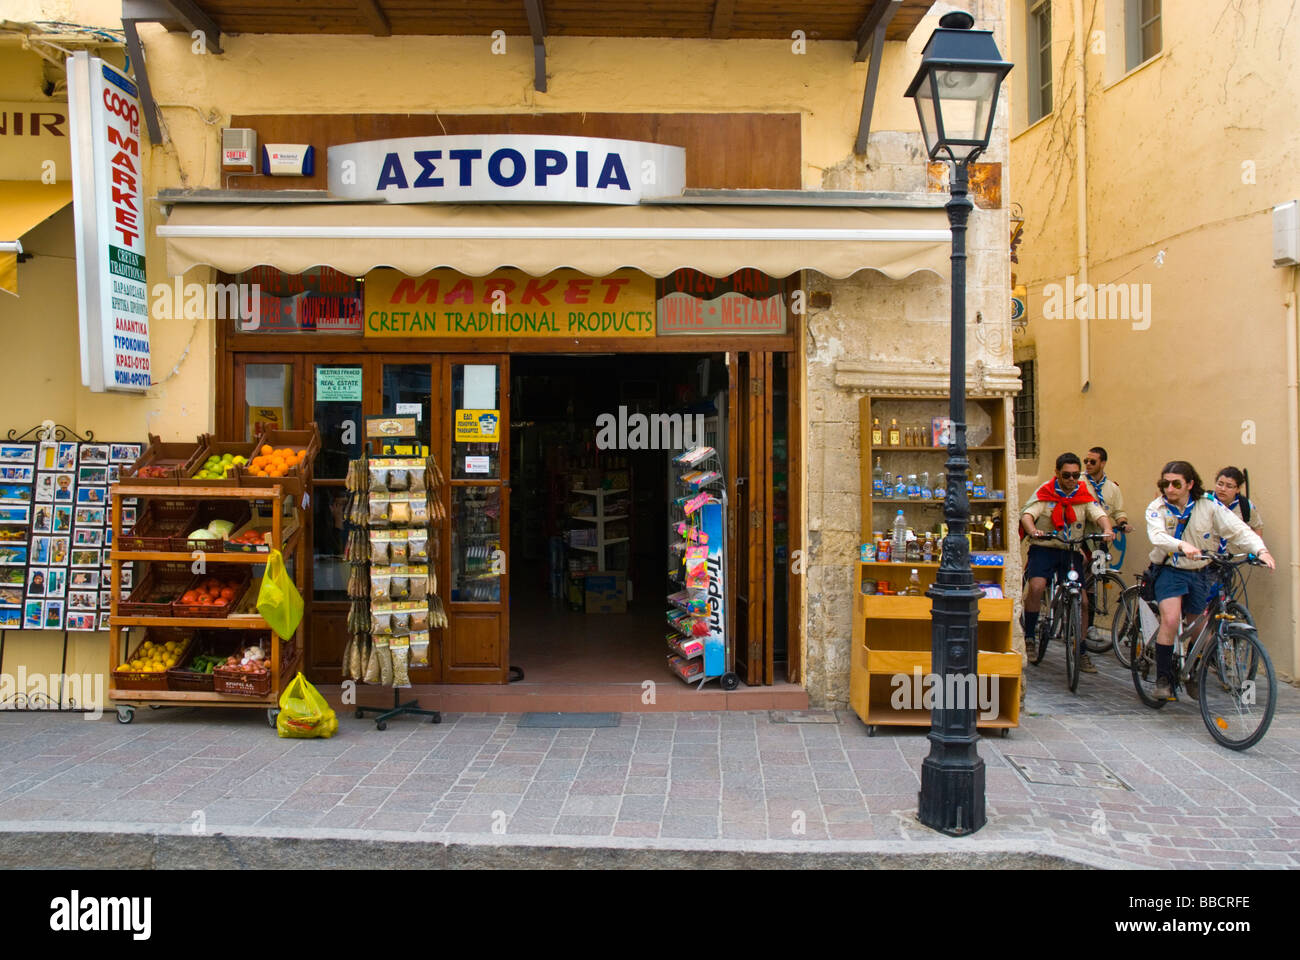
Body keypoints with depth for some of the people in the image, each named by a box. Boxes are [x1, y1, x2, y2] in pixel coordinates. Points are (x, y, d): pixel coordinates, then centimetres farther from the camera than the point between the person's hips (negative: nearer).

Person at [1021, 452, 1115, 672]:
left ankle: (1081, 652, 12)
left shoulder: (1085, 496, 7)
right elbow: (1027, 514, -14)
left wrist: (1107, 529, -30)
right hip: (1044, 548, -3)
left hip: (1072, 552, 3)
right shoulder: (1045, 493, -1)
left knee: (1081, 600, -3)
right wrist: (1033, 531, -37)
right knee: (1036, 586, -26)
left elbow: (1099, 514, -7)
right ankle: (1028, 637, -7)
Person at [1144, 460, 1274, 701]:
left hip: (1198, 574, 3)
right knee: (1171, 620, -23)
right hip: (1169, 571, -3)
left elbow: (1238, 529, -10)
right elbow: (1156, 536, -28)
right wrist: (1182, 546, -48)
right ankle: (1163, 679, -13)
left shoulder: (1209, 505, -6)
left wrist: (1260, 550, -28)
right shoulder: (1157, 507, -10)